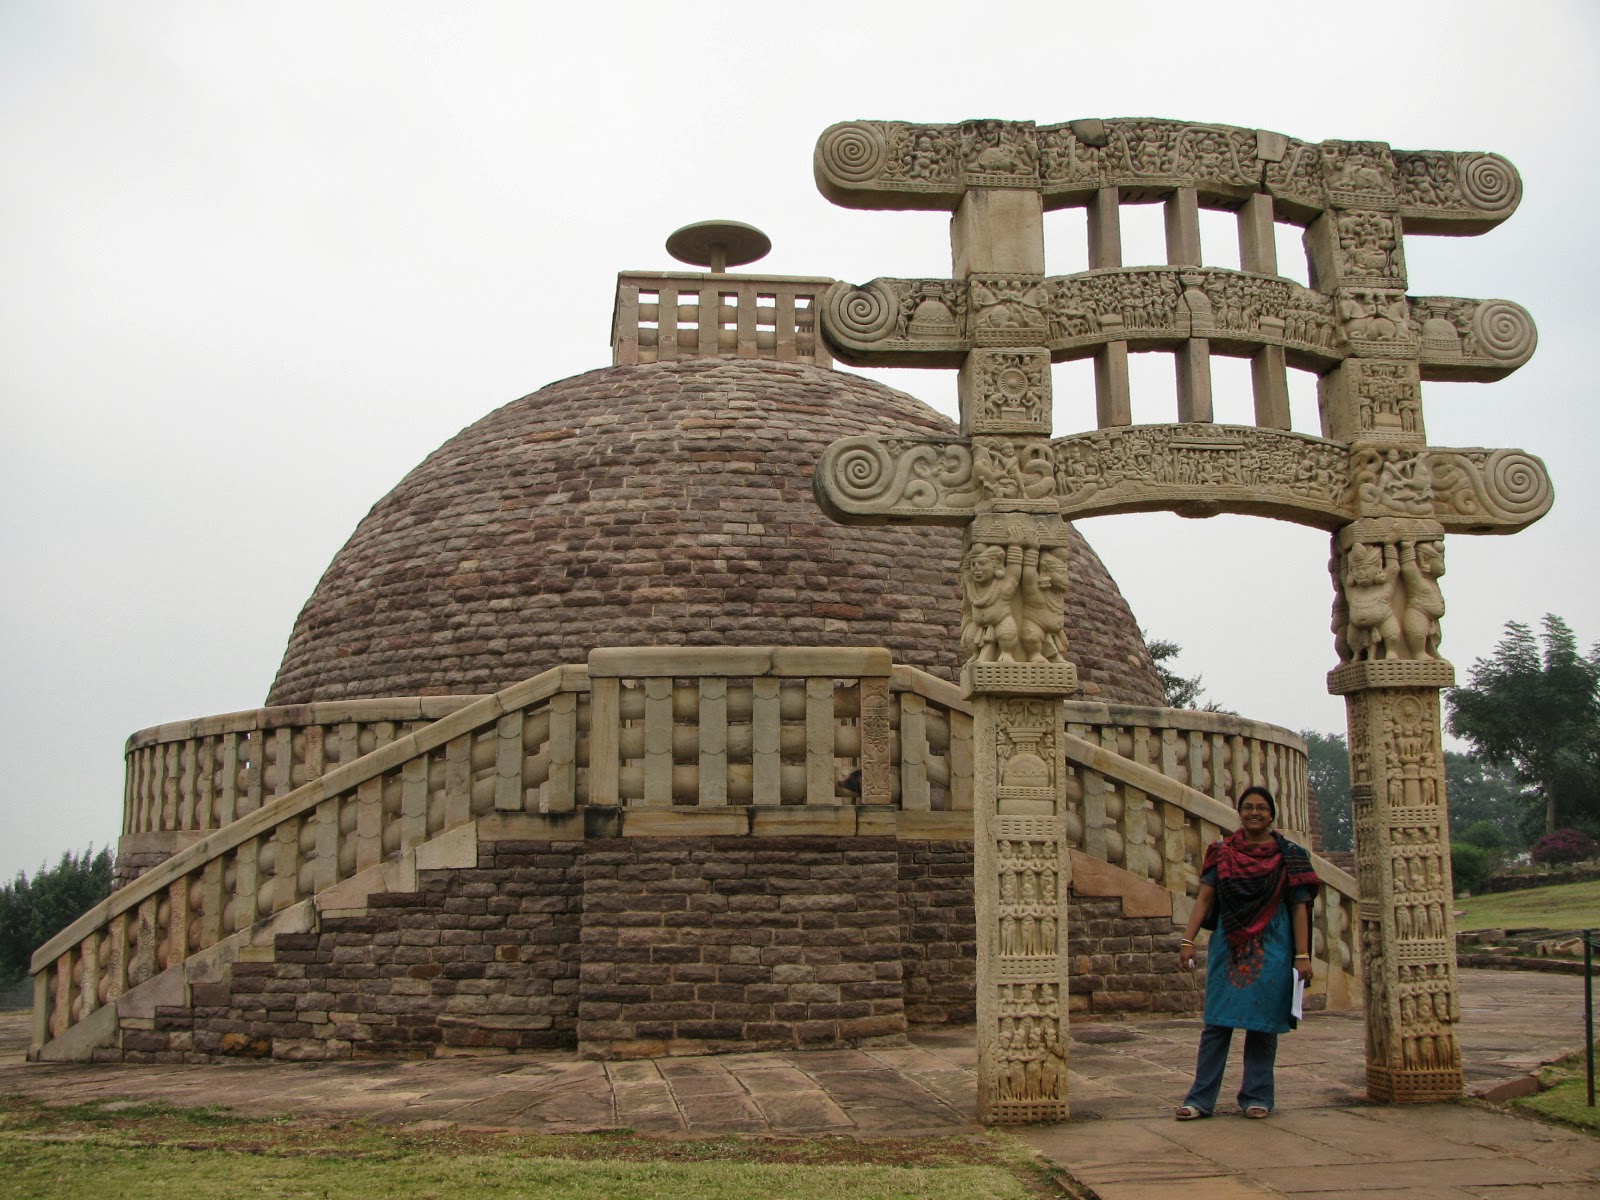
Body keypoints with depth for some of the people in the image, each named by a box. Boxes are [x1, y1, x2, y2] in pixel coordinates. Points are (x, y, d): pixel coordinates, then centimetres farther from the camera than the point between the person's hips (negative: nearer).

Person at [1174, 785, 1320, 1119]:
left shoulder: (1289, 856, 4)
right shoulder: (1221, 853, 7)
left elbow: (1299, 907, 1)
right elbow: (1204, 898, 3)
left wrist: (1302, 955, -6)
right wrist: (1187, 940, -7)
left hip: (1271, 951, -1)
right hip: (1228, 948, 1)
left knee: (1263, 1022, 3)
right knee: (1217, 1022, -1)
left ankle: (1256, 1096, 14)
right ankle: (1201, 1098, 1)